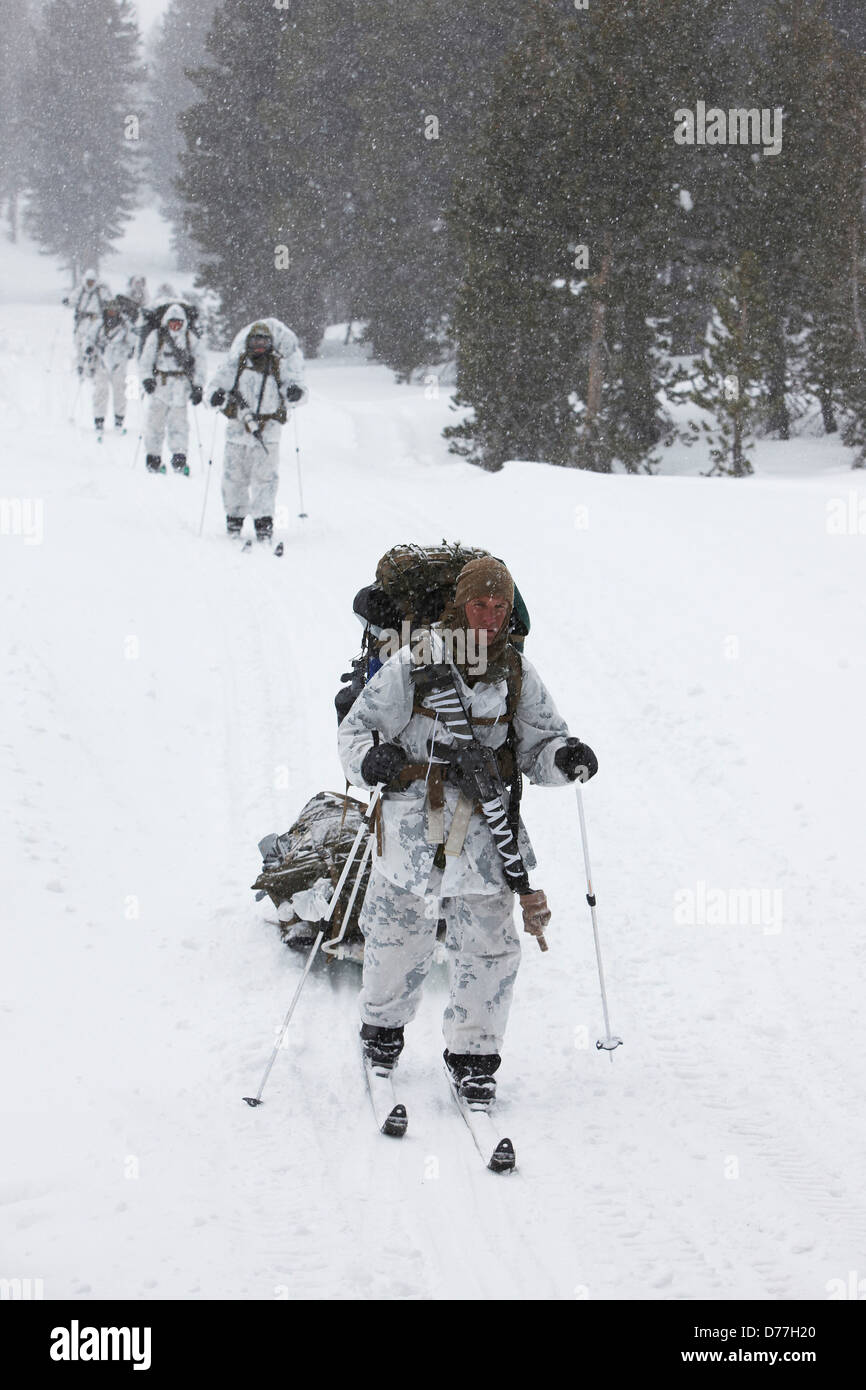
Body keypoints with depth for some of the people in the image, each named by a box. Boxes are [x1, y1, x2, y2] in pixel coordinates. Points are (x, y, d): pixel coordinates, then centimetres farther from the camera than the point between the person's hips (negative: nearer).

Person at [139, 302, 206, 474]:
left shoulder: (190, 339, 9)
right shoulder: (156, 336, 4)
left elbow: (199, 363, 11)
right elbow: (146, 360, 3)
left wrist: (198, 387, 4)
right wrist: (147, 378, -10)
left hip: (180, 386, 1)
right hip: (160, 383, -1)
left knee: (179, 422, -6)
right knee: (155, 421, -2)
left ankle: (179, 457, -5)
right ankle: (153, 457, 5)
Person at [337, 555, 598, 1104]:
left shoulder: (518, 674, 6)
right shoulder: (413, 664, -3)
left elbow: (538, 741, 13)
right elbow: (359, 726, 2)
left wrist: (564, 756, -10)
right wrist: (372, 758, -19)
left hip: (486, 831, 2)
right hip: (414, 823, -2)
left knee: (489, 946, -2)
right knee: (398, 937, 9)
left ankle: (474, 1054, 14)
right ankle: (383, 1023, 36)